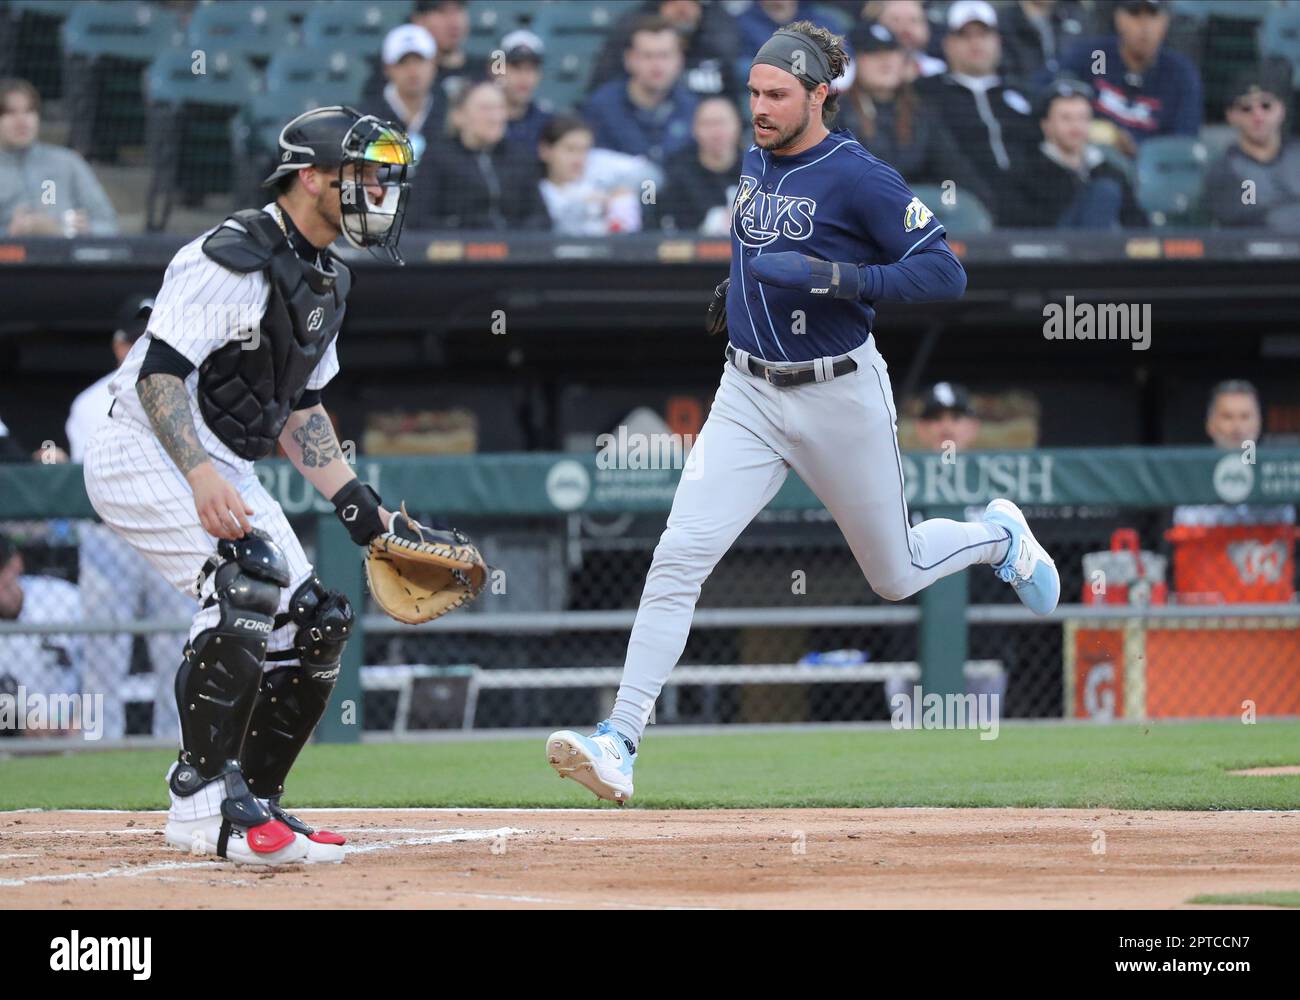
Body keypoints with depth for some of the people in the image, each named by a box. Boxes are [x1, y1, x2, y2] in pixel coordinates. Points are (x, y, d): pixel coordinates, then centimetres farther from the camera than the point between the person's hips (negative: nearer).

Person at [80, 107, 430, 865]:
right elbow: (159, 374, -24)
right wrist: (202, 478, -36)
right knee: (249, 578, -29)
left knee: (313, 621, 5)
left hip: (224, 471, 10)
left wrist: (359, 506, 10)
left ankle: (251, 805, 15)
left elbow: (300, 409, 19)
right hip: (148, 456, -10)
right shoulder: (235, 258, -18)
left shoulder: (327, 281, 13)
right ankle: (202, 803, -26)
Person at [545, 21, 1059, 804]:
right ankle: (620, 742, -17)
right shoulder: (757, 162, 6)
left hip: (841, 398, -5)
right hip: (749, 395, 5)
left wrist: (831, 277, -30)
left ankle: (998, 537, 46)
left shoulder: (859, 177, -16)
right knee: (679, 557, -13)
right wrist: (738, 287, 11)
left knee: (896, 576, 13)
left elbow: (945, 275, -21)